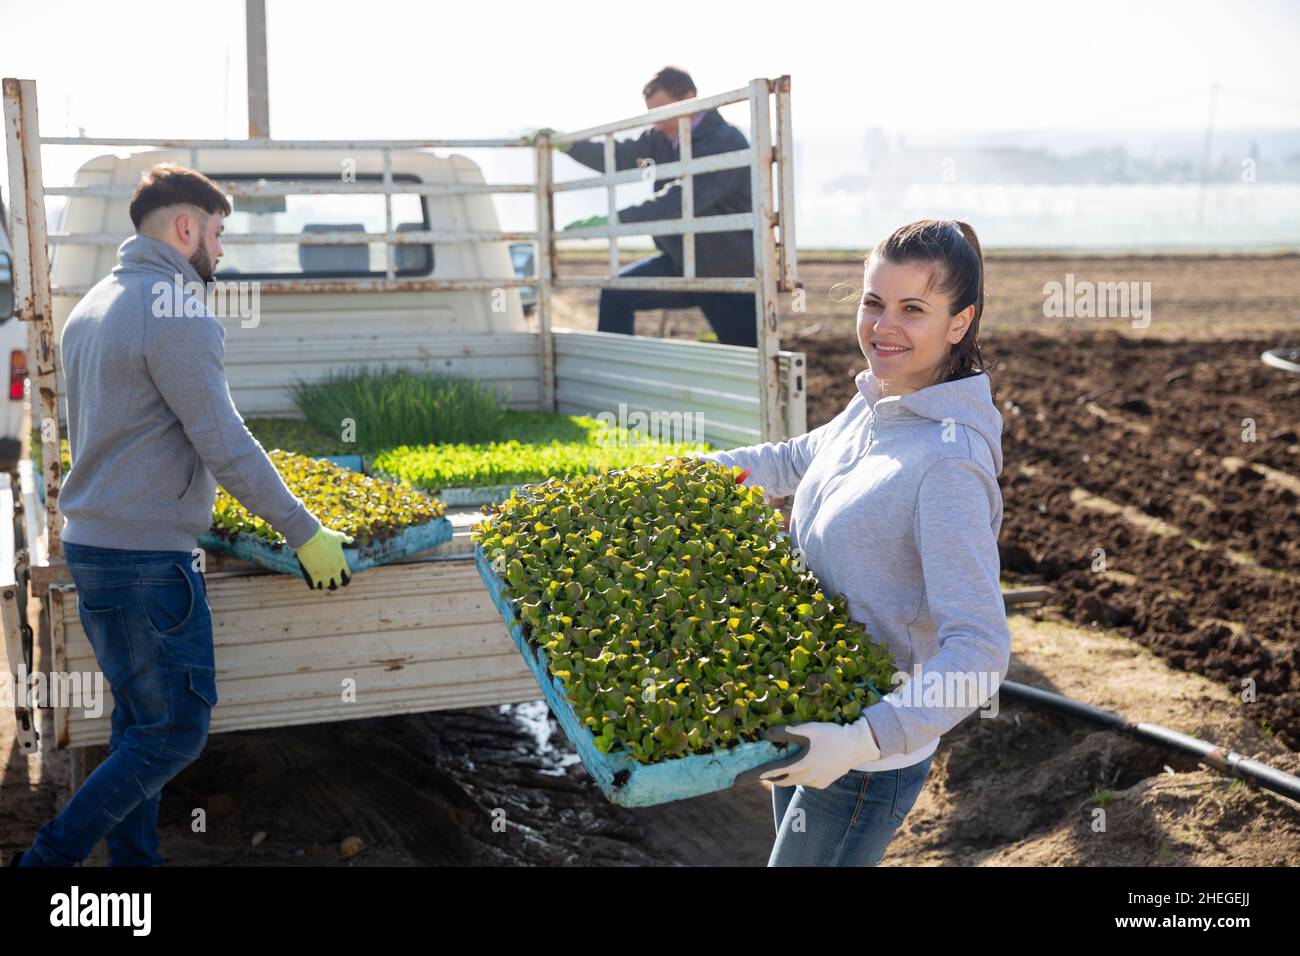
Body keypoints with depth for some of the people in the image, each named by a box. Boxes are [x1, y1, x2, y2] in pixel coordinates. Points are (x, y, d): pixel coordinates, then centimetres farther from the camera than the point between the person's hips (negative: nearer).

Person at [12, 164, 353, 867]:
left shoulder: (92, 307, 14)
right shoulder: (175, 313, -16)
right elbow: (226, 446, -18)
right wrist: (307, 534, -12)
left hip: (90, 544, 10)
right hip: (147, 558, -10)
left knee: (138, 722, 16)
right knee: (176, 732, 0)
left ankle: (134, 859, 23)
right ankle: (49, 859, 3)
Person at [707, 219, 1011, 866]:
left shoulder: (950, 462, -25)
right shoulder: (869, 411, 1)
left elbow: (979, 649, -30)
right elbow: (796, 462, 24)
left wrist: (866, 740, -38)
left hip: (869, 763, -8)